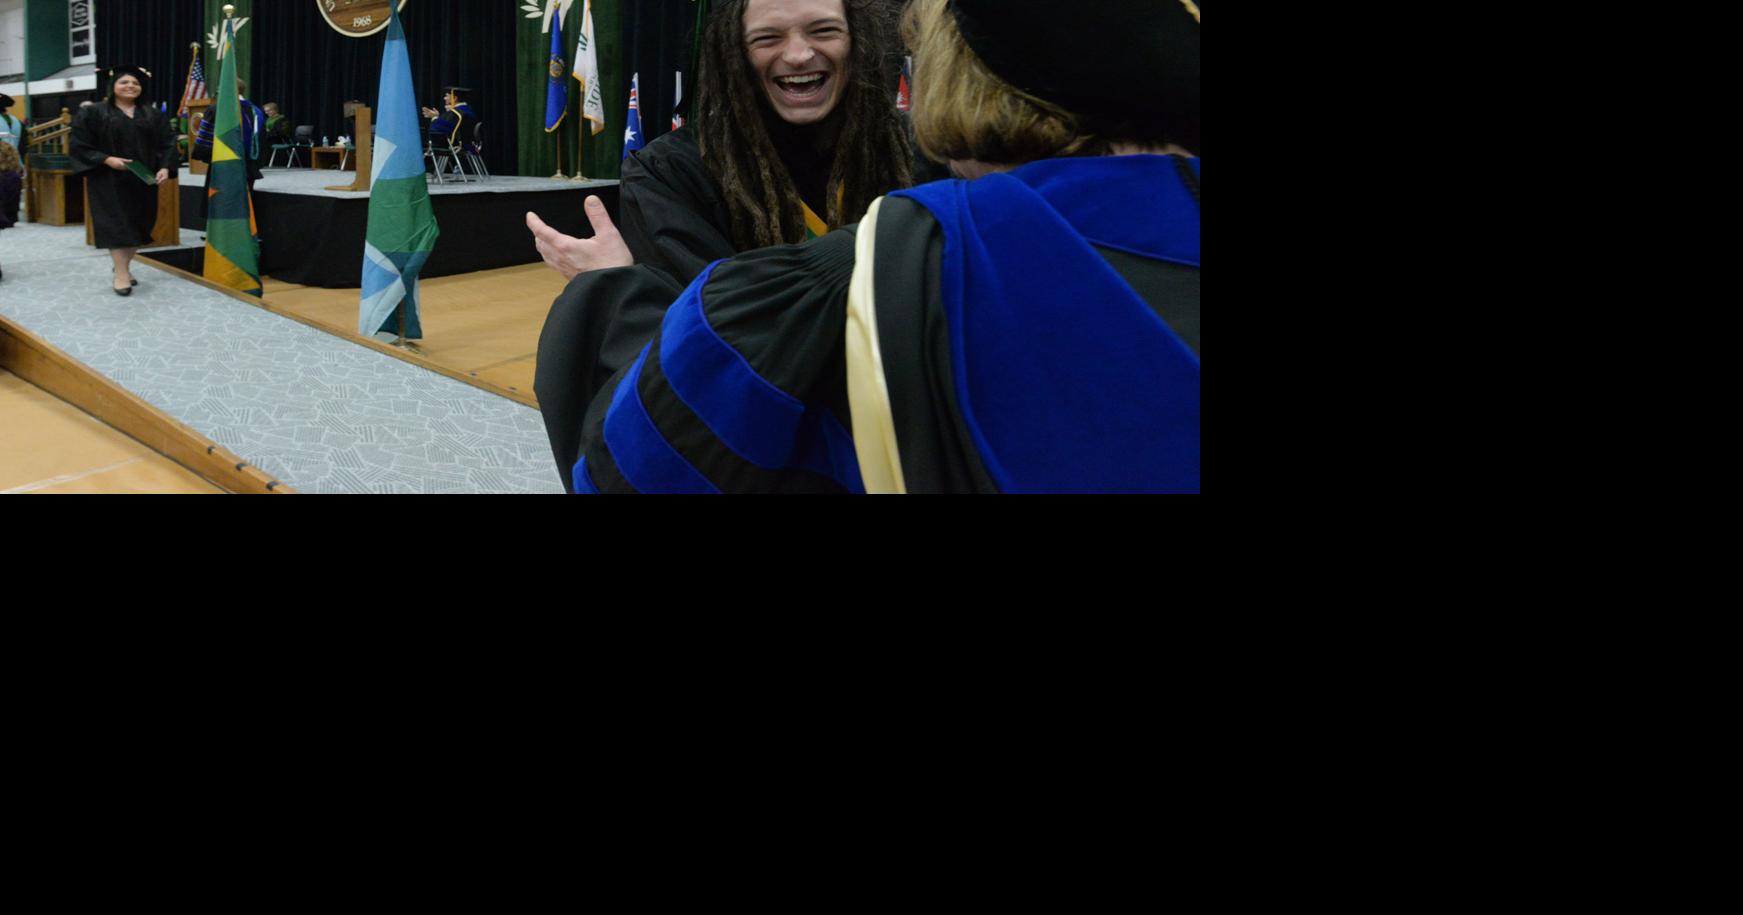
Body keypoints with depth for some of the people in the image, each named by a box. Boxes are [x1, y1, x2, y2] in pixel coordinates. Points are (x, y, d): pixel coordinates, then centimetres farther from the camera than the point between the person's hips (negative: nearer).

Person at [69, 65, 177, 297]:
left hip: (143, 180, 4)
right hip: (109, 179, -4)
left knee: (138, 224, 8)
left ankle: (124, 266, 24)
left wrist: (164, 167, -12)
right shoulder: (93, 113, -2)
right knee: (116, 224, -9)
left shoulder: (153, 115, 9)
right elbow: (80, 144, -5)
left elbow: (167, 143, 5)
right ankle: (121, 274, -10)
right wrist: (106, 159, -17)